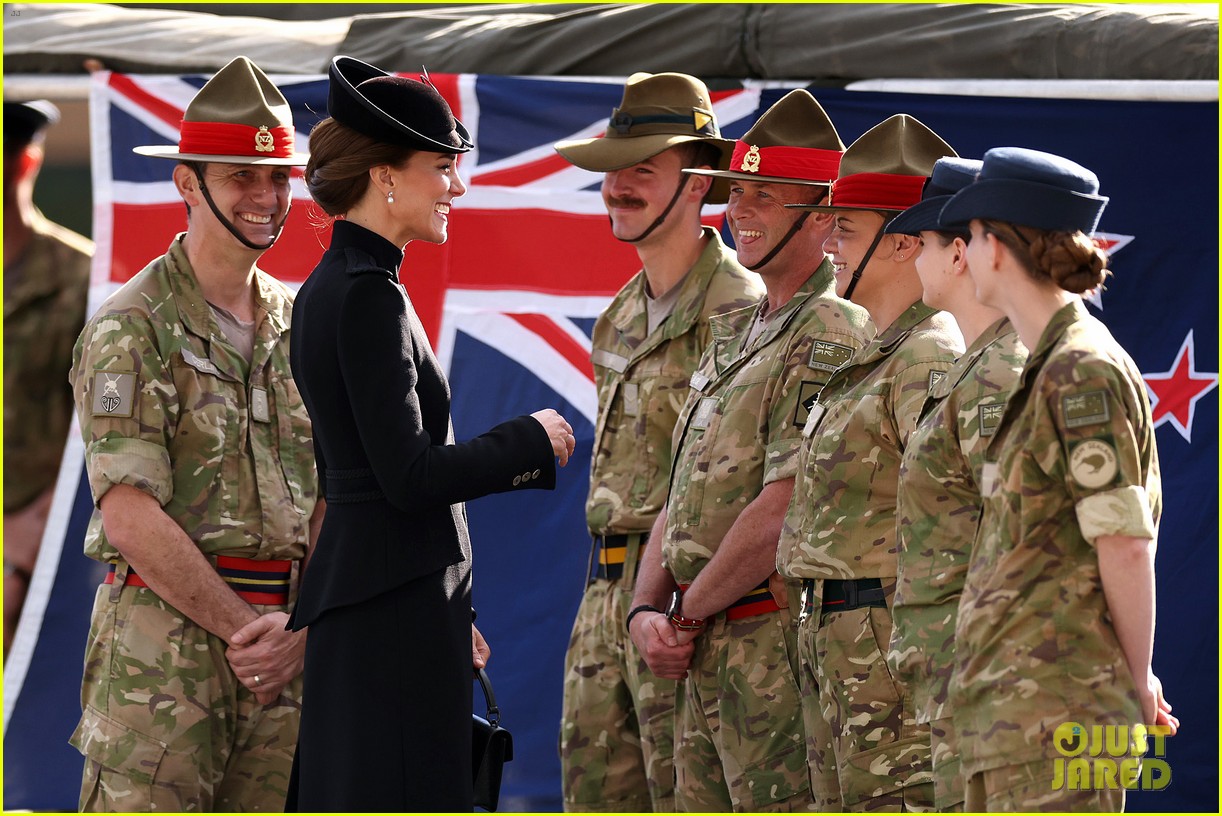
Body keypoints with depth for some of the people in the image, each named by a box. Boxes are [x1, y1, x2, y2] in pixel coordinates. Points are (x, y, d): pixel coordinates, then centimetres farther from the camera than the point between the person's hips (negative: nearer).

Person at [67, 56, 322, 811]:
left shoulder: (302, 325, 14)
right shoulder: (132, 330, -6)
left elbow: (332, 501, 12)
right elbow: (131, 519, -13)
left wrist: (299, 627, -5)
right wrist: (247, 628, -11)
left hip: (283, 657, 6)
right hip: (162, 654, -6)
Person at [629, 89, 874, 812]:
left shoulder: (833, 339, -13)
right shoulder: (737, 334, 19)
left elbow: (782, 511, -19)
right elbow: (681, 499, 18)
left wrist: (686, 615, -9)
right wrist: (648, 610, 2)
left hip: (777, 644, -10)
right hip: (708, 653, 10)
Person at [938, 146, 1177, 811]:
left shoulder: (1084, 374, -13)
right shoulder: (1052, 368, 17)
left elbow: (1126, 546, -15)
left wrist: (1137, 681, -6)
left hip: (1058, 699, -10)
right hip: (1013, 696, 10)